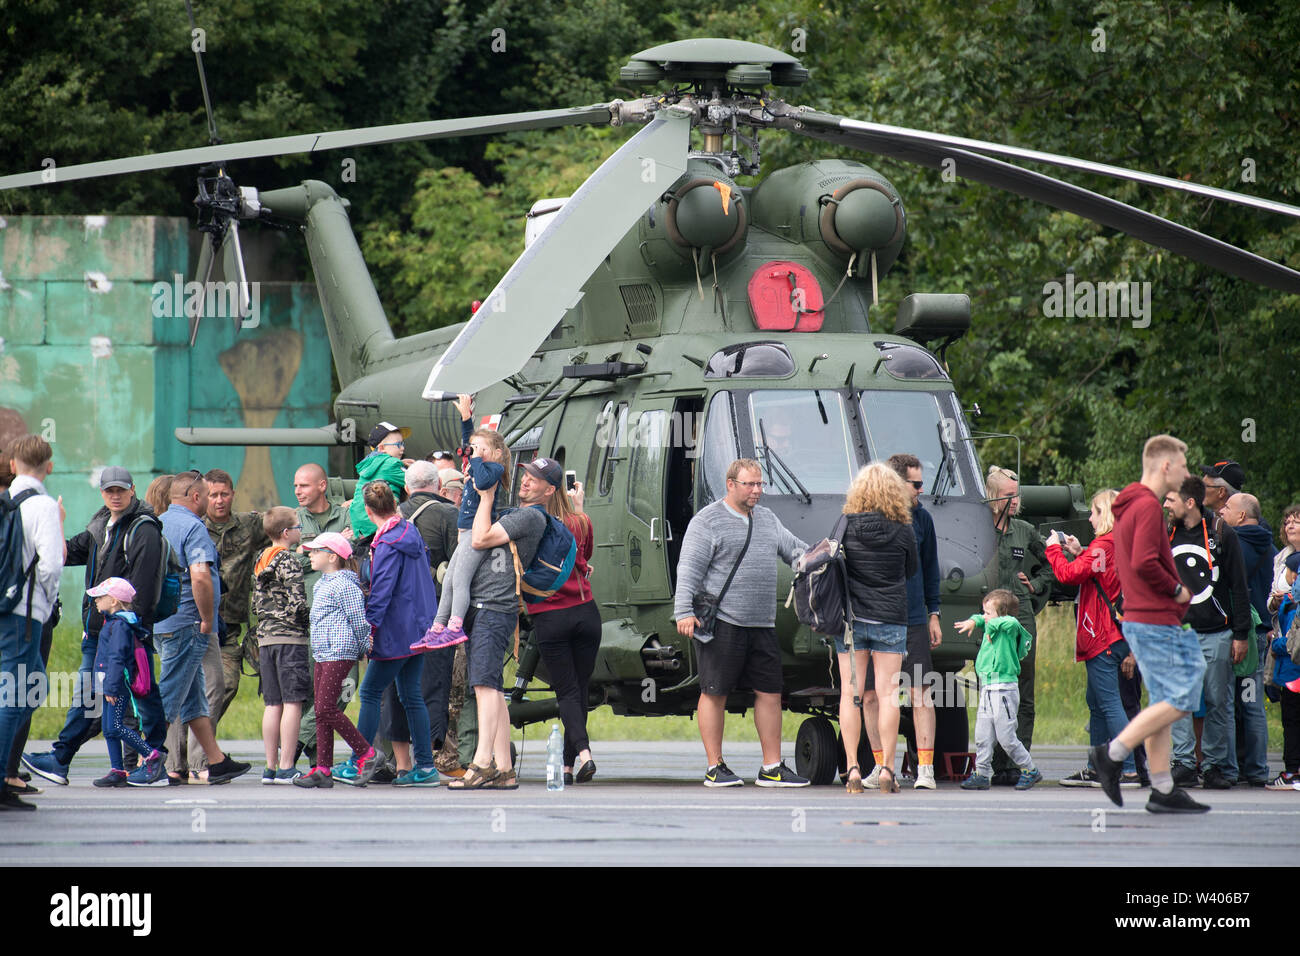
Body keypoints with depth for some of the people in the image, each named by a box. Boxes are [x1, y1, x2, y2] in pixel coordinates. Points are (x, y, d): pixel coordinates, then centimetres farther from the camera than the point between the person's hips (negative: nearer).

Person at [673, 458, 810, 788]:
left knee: (770, 692, 5)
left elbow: (795, 550, 25)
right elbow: (689, 569, -8)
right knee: (714, 693, -1)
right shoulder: (708, 521, -3)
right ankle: (714, 767, 4)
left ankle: (772, 767, 11)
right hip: (721, 622, -7)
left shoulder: (767, 519, 18)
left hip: (762, 624, 7)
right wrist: (684, 611, -16)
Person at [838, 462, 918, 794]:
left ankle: (852, 769, 1)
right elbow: (911, 570, 7)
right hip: (891, 620, -1)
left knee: (850, 693, 5)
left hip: (850, 618, 1)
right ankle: (886, 770, -2)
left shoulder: (846, 527, -6)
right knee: (887, 693, 2)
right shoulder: (903, 531, -6)